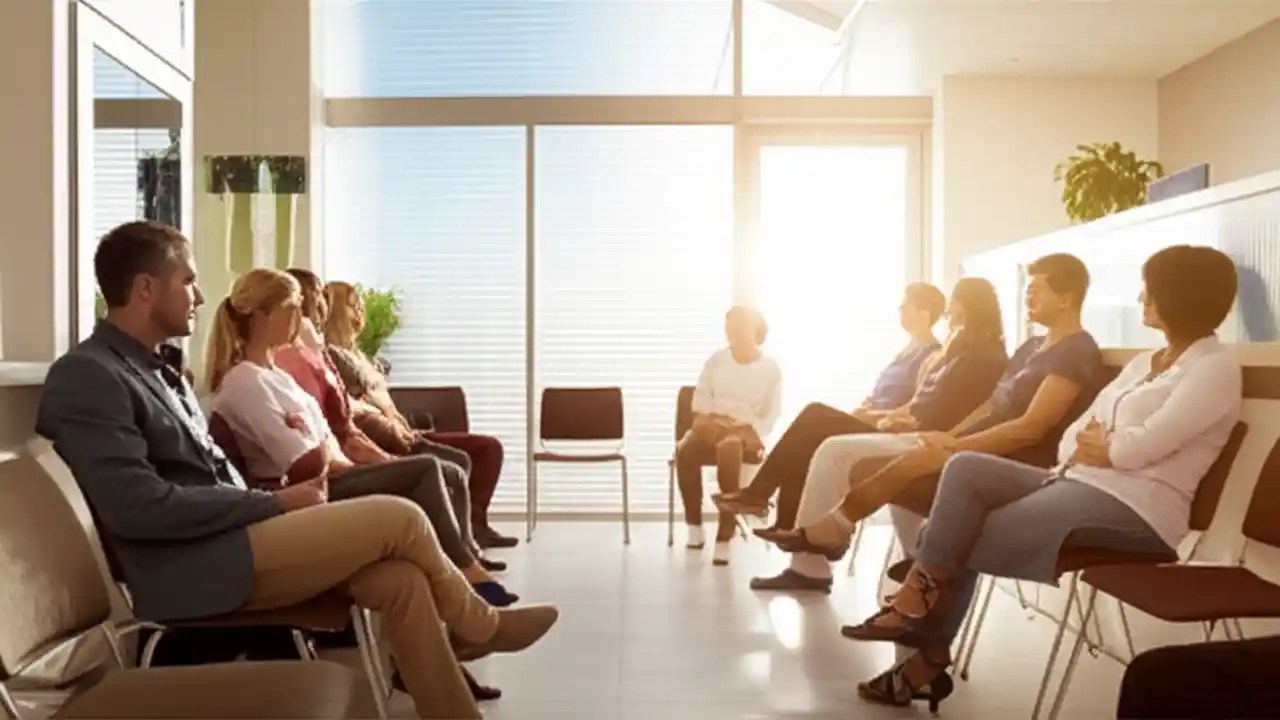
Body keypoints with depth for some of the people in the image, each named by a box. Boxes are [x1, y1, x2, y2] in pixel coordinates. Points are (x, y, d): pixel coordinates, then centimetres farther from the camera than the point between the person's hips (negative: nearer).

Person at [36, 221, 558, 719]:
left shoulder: (159, 367, 18)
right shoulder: (87, 376, -11)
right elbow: (136, 506, -21)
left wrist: (275, 505, 1)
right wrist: (274, 503, -15)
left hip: (225, 540, 9)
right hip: (190, 569, -9)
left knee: (400, 579, -9)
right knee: (399, 518, -14)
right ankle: (480, 628, 11)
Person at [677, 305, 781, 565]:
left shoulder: (770, 368, 6)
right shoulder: (716, 360, 13)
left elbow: (771, 416, 2)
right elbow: (701, 401, 11)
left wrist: (743, 431, -14)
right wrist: (707, 422, -9)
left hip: (747, 432, -3)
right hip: (713, 426, 3)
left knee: (729, 447, -41)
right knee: (685, 448, -33)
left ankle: (724, 537, -38)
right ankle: (694, 525, -19)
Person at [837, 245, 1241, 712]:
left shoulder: (1216, 367, -7)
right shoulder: (1145, 362, 20)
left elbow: (1141, 447, -19)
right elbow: (1075, 435, 15)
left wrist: (1098, 445, 0)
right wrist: (1084, 449, -7)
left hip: (1135, 507, -8)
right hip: (1078, 483, 8)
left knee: (962, 540, -15)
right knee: (966, 469, -13)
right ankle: (920, 600, -15)